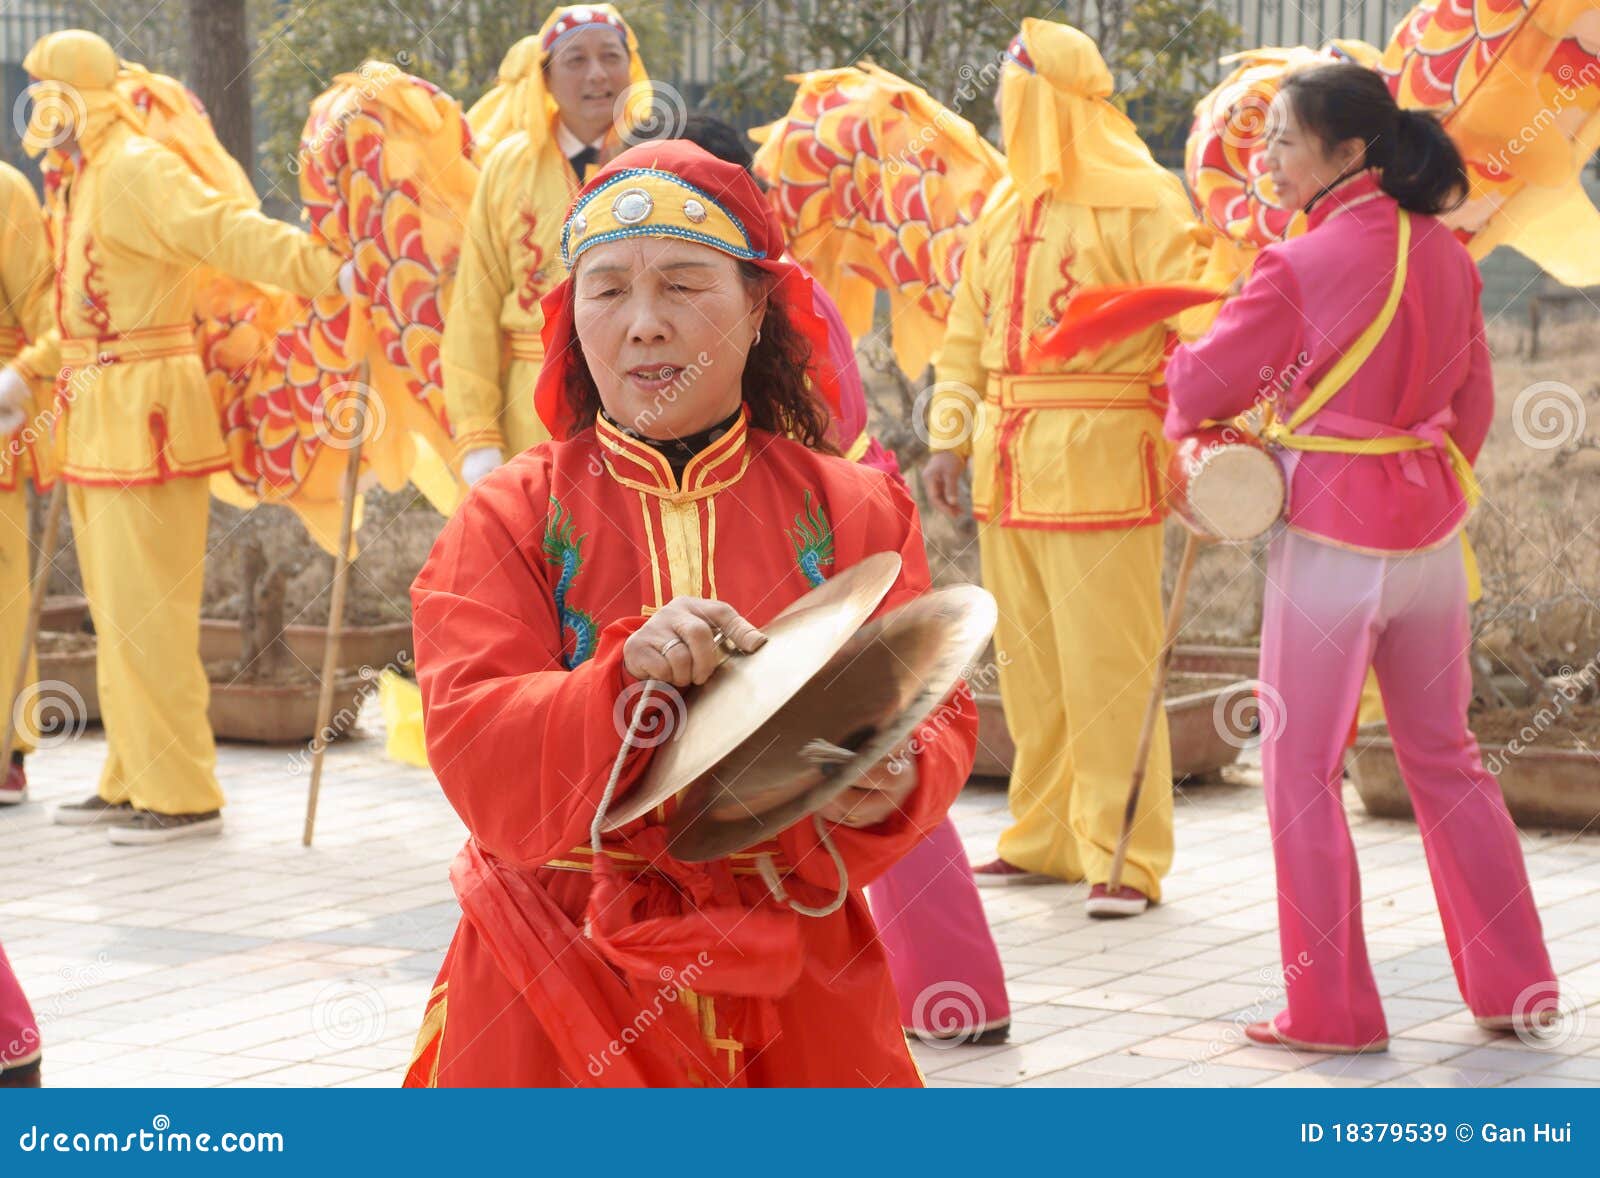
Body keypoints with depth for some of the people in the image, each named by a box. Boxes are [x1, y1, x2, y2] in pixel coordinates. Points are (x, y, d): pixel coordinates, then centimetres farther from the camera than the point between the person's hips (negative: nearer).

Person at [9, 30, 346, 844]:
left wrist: (331, 270, -40)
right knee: (116, 610, 16)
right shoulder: (80, 184, 17)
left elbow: (225, 230, -28)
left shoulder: (136, 173, -14)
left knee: (145, 610, -7)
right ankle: (132, 783, 25)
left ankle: (182, 797, -2)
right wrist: (27, 370, 33)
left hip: (145, 416, -10)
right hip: (98, 423, 10)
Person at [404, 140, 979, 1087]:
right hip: (562, 991, -1)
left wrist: (891, 784, -23)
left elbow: (940, 715, -1)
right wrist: (625, 678, -28)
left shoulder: (854, 510, 5)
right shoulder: (511, 518, 1)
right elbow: (474, 749, -11)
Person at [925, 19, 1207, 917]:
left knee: (1106, 661, -6)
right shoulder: (1005, 209, 15)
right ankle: (1048, 836, 19)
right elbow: (968, 332, 18)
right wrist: (951, 436, 11)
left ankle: (1123, 856, -2)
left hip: (1101, 462, -7)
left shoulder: (1140, 202, -6)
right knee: (1028, 659, 10)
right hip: (1009, 464, 7)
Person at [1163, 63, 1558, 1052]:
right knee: (1445, 758, 17)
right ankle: (1515, 983, 20)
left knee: (1302, 771, 5)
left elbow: (1200, 389, -8)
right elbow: (1475, 403, 12)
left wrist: (1187, 413, 14)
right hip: (1430, 532, 6)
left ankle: (1331, 1009, 7)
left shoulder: (1303, 266, -16)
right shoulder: (1445, 254, 3)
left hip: (1333, 535, -6)